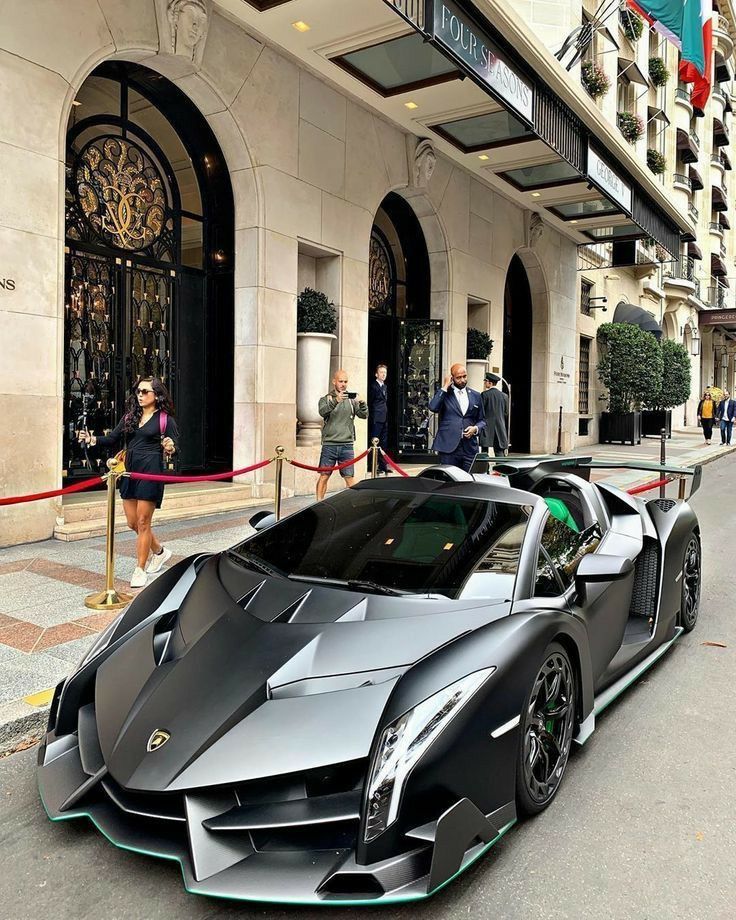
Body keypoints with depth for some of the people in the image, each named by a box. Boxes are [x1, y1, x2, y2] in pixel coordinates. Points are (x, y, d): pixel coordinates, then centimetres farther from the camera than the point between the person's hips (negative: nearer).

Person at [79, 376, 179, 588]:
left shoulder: (165, 419, -2)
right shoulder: (130, 417, 13)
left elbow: (175, 448, -4)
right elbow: (113, 439, 10)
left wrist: (170, 448, -27)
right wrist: (93, 439, -7)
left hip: (151, 472, -6)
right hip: (129, 471, 6)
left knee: (142, 523, -2)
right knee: (132, 523, 11)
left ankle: (140, 570, 9)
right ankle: (159, 551, 34)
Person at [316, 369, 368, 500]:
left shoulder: (352, 399, 10)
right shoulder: (326, 399, 5)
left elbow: (364, 415, -1)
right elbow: (322, 411, -17)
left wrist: (362, 403, -22)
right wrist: (336, 401, -34)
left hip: (347, 445, 1)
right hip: (329, 444, -1)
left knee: (350, 477, 0)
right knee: (324, 476, 2)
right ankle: (319, 503, 10)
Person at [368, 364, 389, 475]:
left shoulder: (384, 386, 19)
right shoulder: (373, 386, -6)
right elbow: (370, 403, -9)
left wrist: (386, 417, 13)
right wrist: (372, 418, -13)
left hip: (384, 419, 8)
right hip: (376, 419, -8)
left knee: (383, 443, 11)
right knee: (374, 443, -6)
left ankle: (383, 465, 17)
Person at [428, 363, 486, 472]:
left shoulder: (475, 396, 15)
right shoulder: (443, 393, 6)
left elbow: (482, 420, 20)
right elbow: (433, 407, -15)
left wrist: (476, 428, -2)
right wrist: (445, 387, -9)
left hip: (470, 448, 3)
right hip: (448, 448, -3)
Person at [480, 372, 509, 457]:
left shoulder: (484, 394, -7)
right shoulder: (504, 396, 8)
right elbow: (506, 414, 12)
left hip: (487, 428, -4)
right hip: (500, 430, 4)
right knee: (500, 454, 3)